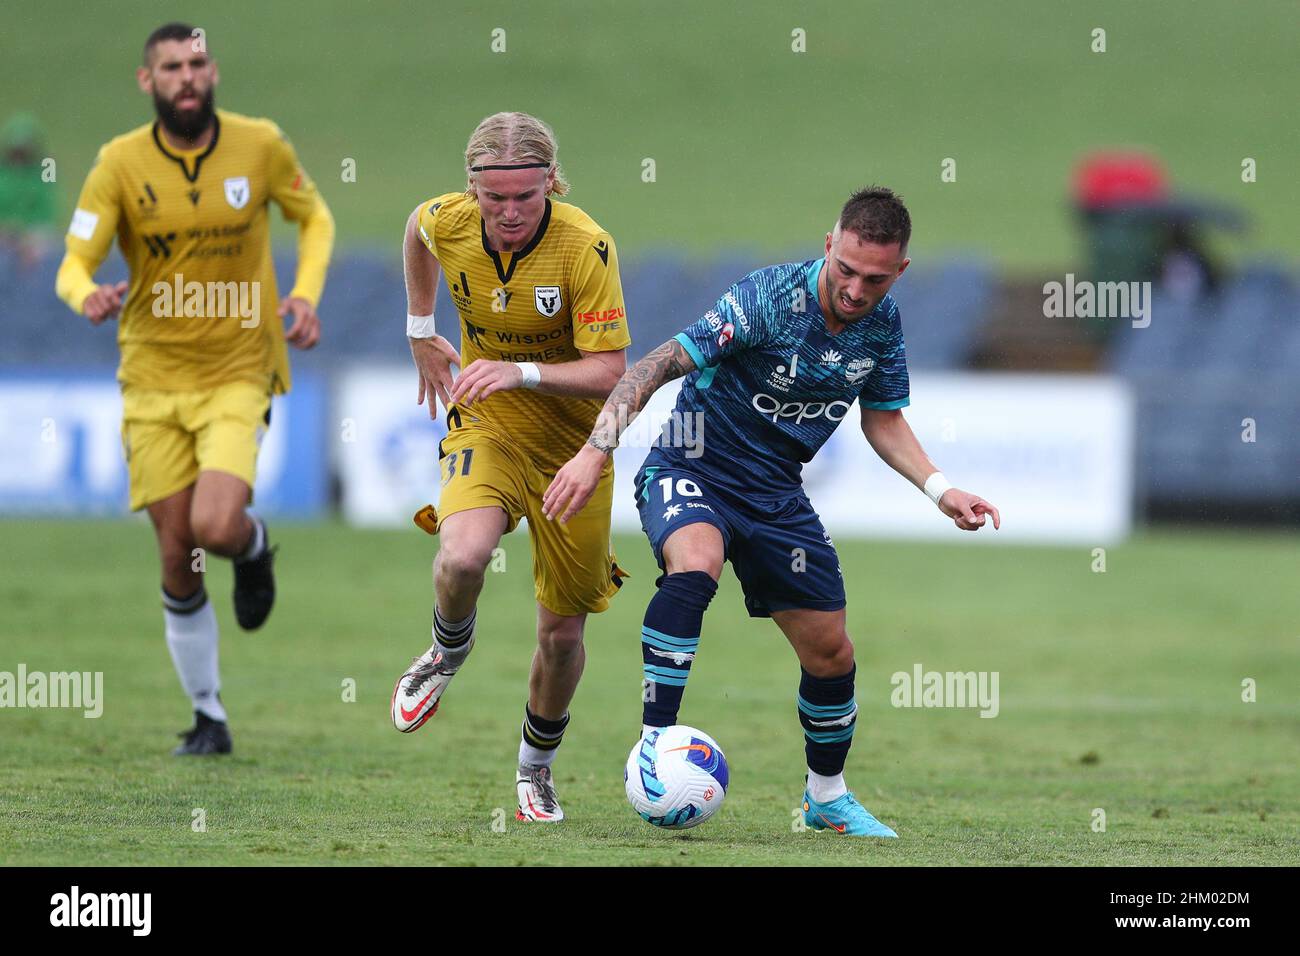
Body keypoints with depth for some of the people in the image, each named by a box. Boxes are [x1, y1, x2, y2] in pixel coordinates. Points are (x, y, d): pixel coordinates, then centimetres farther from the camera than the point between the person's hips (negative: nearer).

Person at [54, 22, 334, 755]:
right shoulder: (121, 163, -6)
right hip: (154, 378, 1)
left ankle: (253, 545, 16)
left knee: (215, 526, -23)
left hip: (239, 373, -1)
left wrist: (307, 293, -5)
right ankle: (209, 717, 18)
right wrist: (88, 296, -33)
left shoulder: (260, 145, -4)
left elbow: (314, 218, 13)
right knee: (178, 557, 1)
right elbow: (75, 263, -9)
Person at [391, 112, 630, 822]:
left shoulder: (586, 246, -24)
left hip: (574, 439, -1)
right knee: (462, 557, -31)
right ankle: (448, 651, 4)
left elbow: (607, 372, -23)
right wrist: (420, 332, 15)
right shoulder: (447, 221, -14)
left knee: (562, 631, 6)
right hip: (486, 424, 1)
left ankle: (536, 767, 34)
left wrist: (521, 372, -36)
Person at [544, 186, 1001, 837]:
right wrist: (596, 449, -34)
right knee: (696, 563, -38)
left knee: (829, 649, 7)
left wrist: (941, 491, -3)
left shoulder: (882, 324, -6)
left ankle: (826, 795, 32)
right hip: (691, 470, -6)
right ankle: (652, 743, -33)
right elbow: (661, 363, -25)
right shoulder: (771, 297, -25)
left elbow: (883, 419, 11)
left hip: (776, 490, 6)